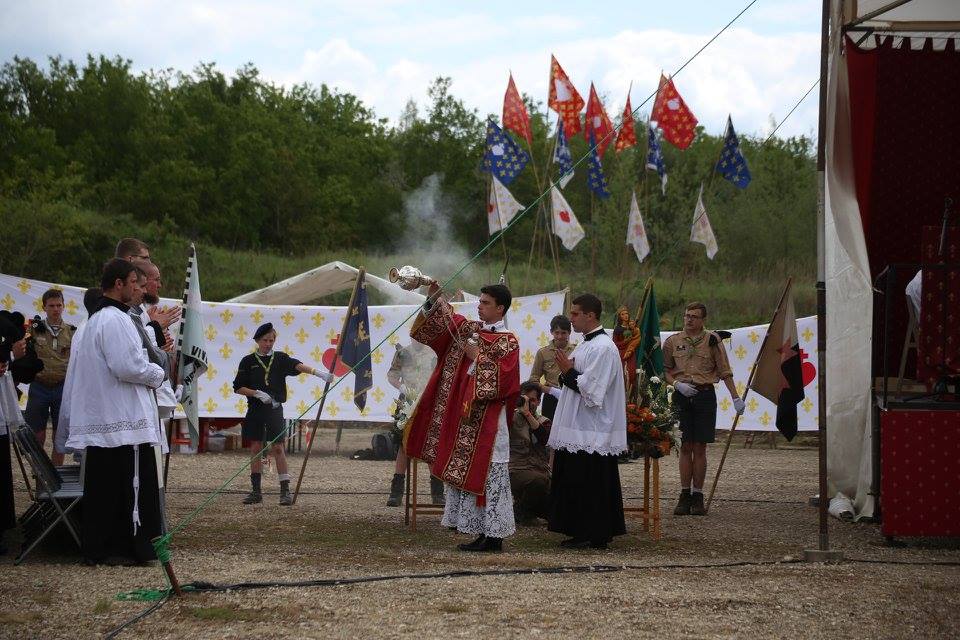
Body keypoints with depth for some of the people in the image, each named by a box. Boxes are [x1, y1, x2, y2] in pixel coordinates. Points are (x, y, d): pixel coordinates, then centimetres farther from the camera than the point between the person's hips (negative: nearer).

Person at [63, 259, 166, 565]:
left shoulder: (94, 320, 19)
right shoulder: (116, 320, -13)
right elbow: (128, 366, -21)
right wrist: (156, 374, -4)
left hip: (99, 421, 10)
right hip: (124, 422, -10)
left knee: (102, 489, 11)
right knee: (131, 486, -5)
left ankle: (97, 548, 13)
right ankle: (130, 548, -3)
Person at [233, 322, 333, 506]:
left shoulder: (280, 358, 4)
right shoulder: (248, 361, 4)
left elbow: (297, 365, -15)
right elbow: (238, 387, 2)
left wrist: (318, 372, -33)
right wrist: (258, 394, -13)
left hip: (274, 409, -1)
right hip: (255, 409, 1)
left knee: (277, 448, -5)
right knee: (255, 448, 5)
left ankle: (285, 491, -5)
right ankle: (256, 491, 12)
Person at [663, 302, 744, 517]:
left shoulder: (712, 340, 2)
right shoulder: (673, 341, 7)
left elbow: (725, 371, 2)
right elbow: (665, 370, 11)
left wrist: (735, 397, -4)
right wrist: (677, 383, -7)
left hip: (705, 395, -1)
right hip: (682, 396, 1)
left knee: (700, 448, 1)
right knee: (685, 448, 1)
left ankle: (697, 496, 6)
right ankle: (685, 495, 6)